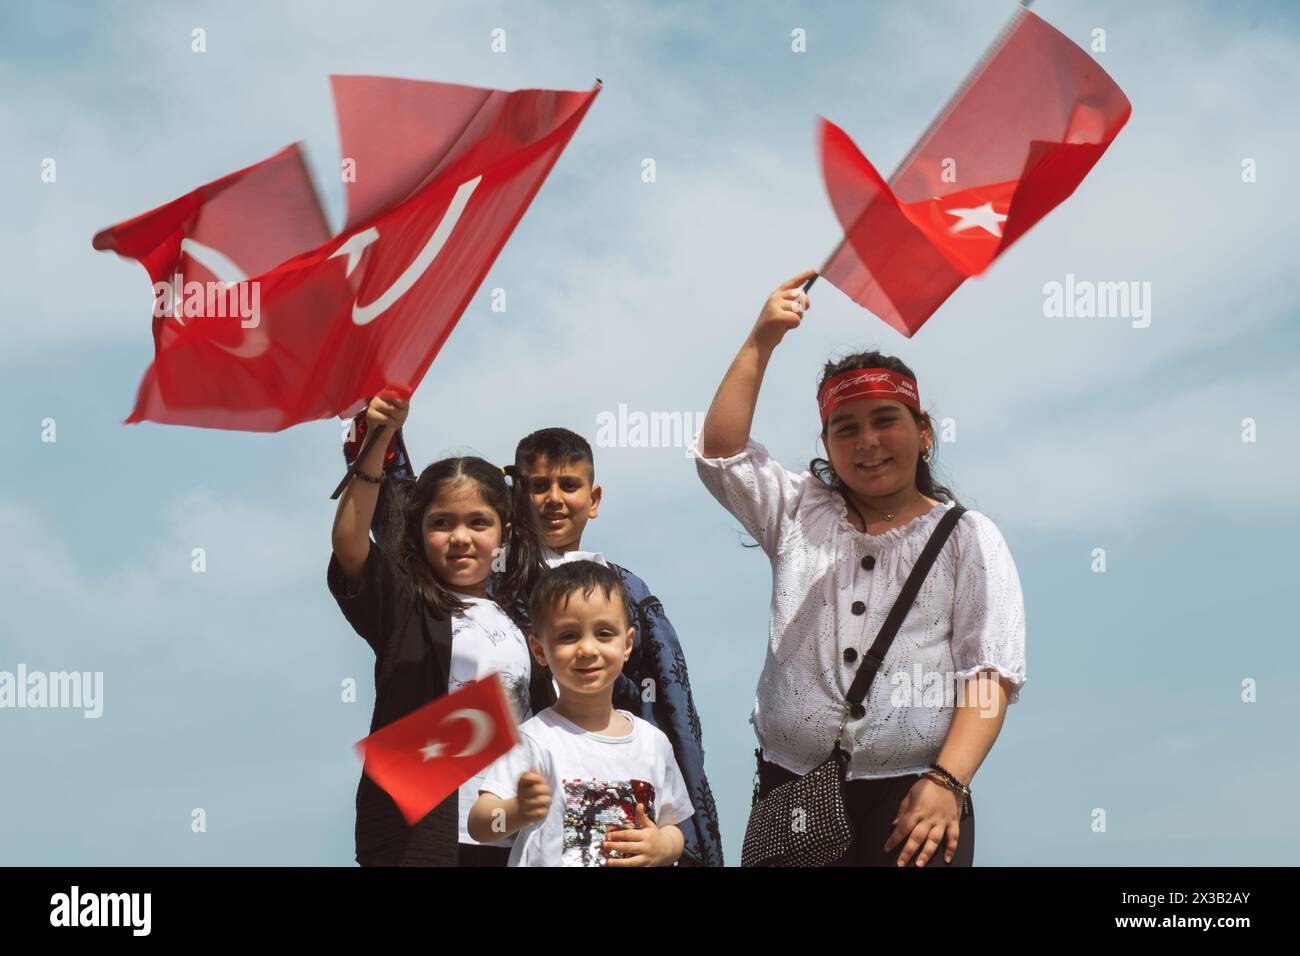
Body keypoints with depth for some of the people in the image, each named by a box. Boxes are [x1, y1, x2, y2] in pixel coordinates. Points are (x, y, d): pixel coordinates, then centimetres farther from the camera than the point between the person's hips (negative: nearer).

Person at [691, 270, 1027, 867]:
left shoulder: (967, 536, 4)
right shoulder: (799, 514, 15)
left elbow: (991, 673, -5)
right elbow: (720, 450, 3)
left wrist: (946, 782, -18)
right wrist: (762, 340, -2)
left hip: (912, 799, -2)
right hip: (790, 789, 3)